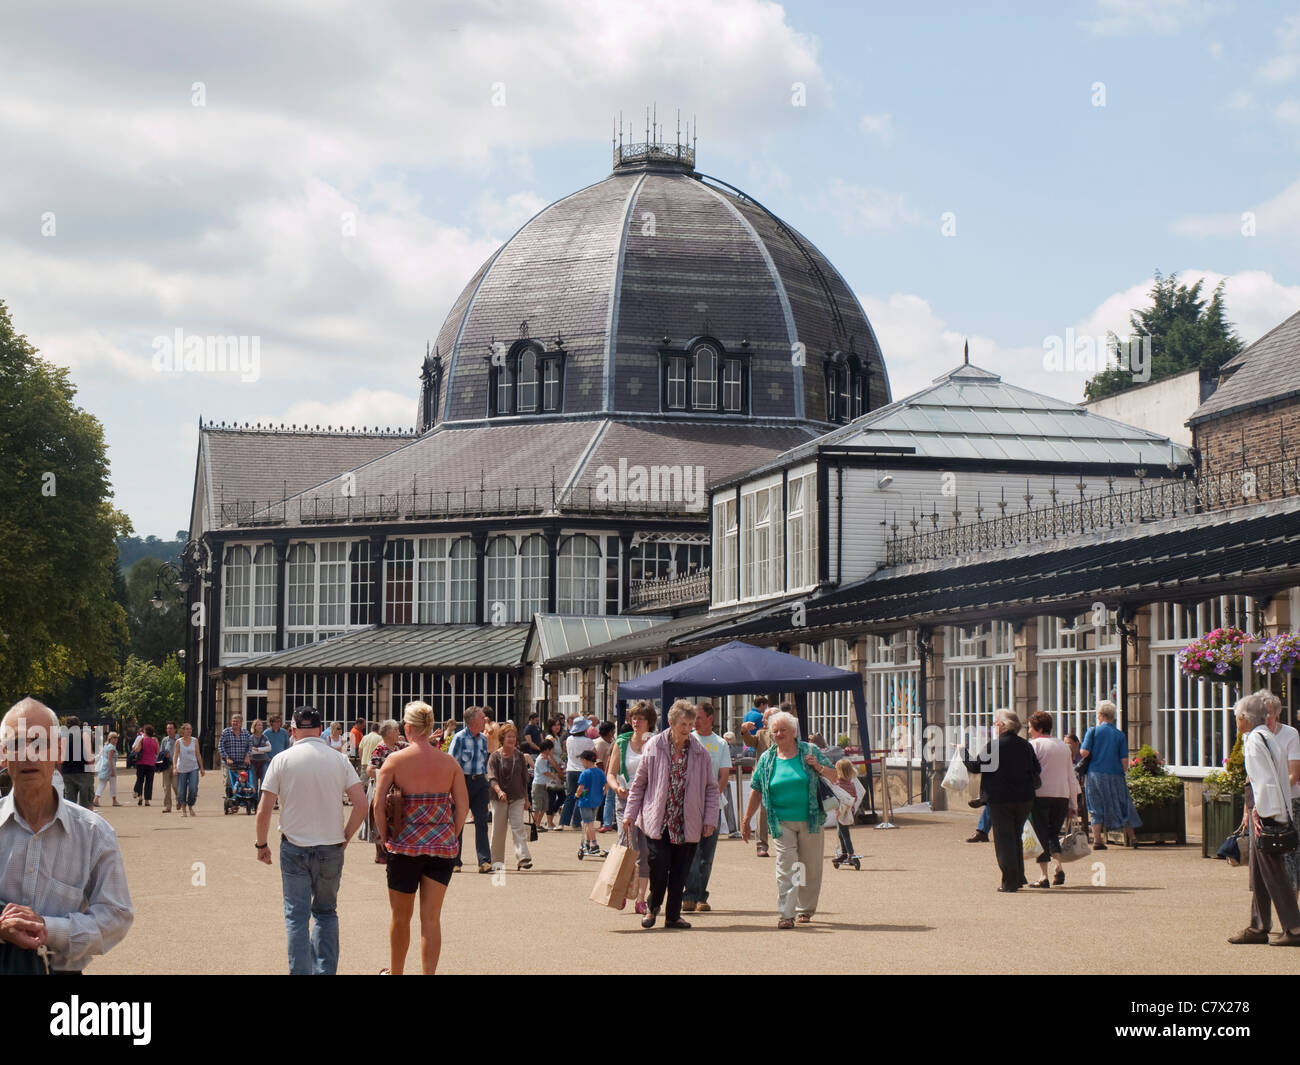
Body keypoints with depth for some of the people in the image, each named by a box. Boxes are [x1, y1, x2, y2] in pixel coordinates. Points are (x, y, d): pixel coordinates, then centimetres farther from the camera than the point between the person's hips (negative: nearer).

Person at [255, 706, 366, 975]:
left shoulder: (282, 760, -5)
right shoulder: (339, 760, -1)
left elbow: (264, 811, -7)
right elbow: (361, 804, -6)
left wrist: (261, 844, 7)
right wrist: (345, 836, 7)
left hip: (294, 847, -2)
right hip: (331, 847, 2)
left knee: (296, 915, 5)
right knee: (326, 912, 17)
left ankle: (300, 971, 1)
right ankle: (325, 970, 12)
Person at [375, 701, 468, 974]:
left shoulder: (395, 760, -5)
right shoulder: (449, 762, 1)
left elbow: (378, 803, -9)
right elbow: (463, 805, 0)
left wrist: (385, 838, 1)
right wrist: (451, 838, 9)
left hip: (406, 843, -1)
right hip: (443, 845, 1)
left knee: (400, 916, 16)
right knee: (431, 918, 4)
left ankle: (396, 972, 31)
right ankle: (429, 973, -2)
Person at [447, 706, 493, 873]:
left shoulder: (483, 739, 11)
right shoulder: (459, 738, -9)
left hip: (480, 782, 5)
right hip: (463, 781, -5)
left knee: (481, 822, -4)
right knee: (458, 822, 3)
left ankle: (484, 861, -8)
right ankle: (454, 861, 12)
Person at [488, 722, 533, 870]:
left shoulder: (520, 756, 7)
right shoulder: (495, 756, -3)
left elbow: (524, 779, 14)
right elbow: (491, 778, -12)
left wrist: (526, 798, 15)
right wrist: (499, 791, -29)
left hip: (517, 798, 1)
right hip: (499, 799, -1)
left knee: (518, 827, -10)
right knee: (498, 830, 5)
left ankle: (522, 858, -17)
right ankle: (497, 860, 15)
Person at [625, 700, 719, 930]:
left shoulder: (699, 751, 3)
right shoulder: (654, 747, -1)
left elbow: (711, 788, 9)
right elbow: (639, 783, 6)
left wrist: (710, 819, 1)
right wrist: (630, 814, 3)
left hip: (687, 824, 2)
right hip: (658, 820, -2)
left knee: (680, 870, 4)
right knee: (660, 861, -13)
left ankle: (673, 916, 15)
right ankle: (653, 906, 12)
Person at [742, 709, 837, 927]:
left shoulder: (810, 752, 2)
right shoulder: (766, 759, 6)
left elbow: (833, 776, 7)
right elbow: (756, 791, 12)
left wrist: (820, 769, -14)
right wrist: (746, 820, 12)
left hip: (811, 821, 0)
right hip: (782, 823, 0)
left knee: (811, 868, 8)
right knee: (785, 867, -10)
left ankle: (805, 909, 25)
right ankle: (786, 914, -13)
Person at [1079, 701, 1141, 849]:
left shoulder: (1093, 731, -2)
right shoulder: (1120, 735, 3)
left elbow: (1084, 752, -10)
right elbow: (1125, 761, -1)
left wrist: (1080, 745, 11)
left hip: (1095, 774, -1)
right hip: (1115, 775, 1)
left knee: (1096, 809, 6)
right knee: (1123, 806, 10)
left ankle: (1097, 840, 1)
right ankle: (1132, 838, 14)